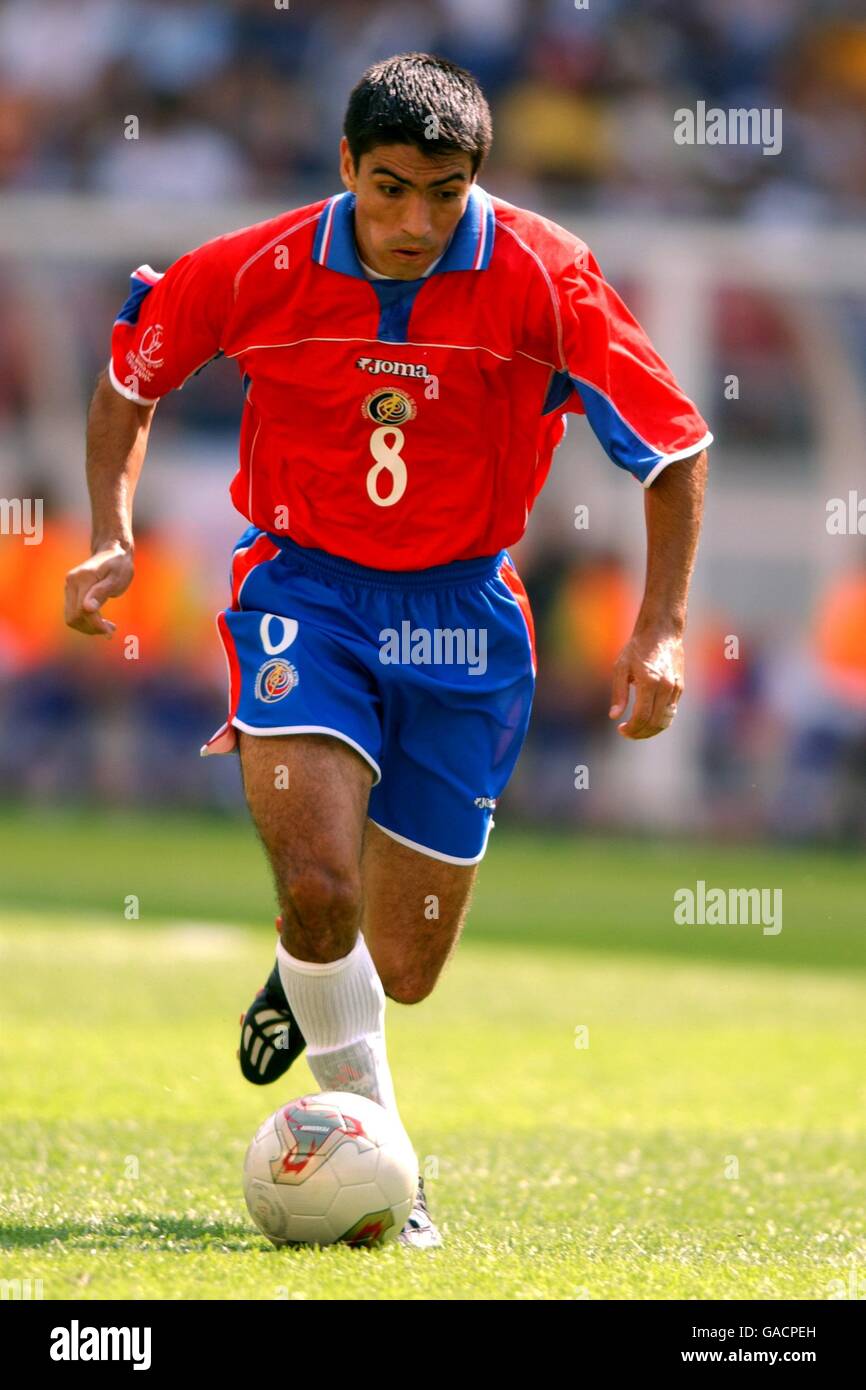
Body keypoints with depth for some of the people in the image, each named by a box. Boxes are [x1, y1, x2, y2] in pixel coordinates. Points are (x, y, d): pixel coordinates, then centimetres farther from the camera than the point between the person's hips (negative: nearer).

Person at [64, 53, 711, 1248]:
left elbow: (674, 450, -4)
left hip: (461, 610, 1)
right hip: (305, 586, -1)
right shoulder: (256, 273, -10)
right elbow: (131, 375, 9)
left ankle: (310, 981, 44)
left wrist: (662, 630, -10)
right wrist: (112, 536, -2)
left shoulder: (547, 281, -13)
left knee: (404, 969, 6)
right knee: (319, 886, -25)